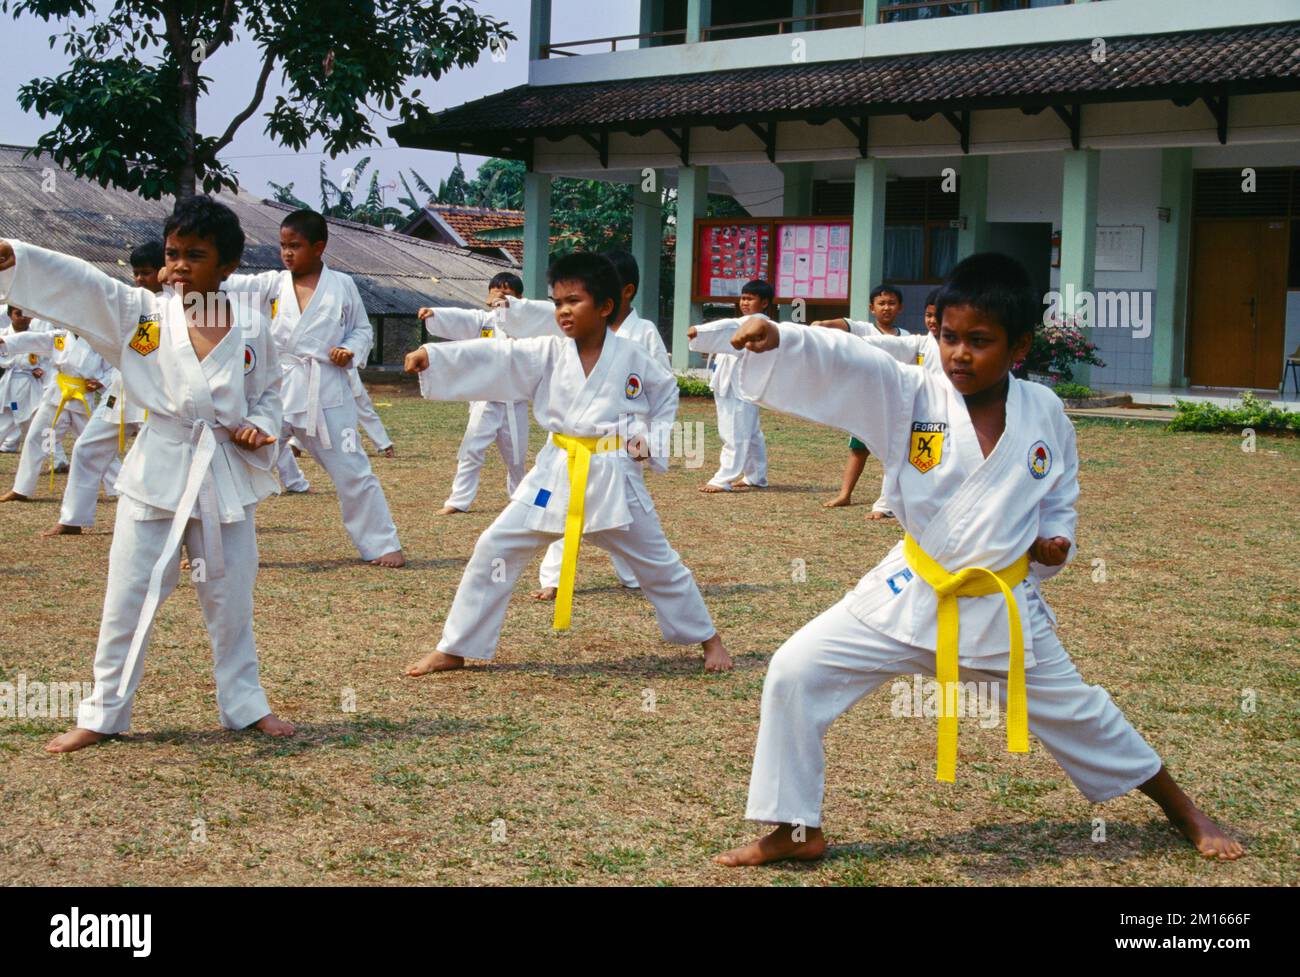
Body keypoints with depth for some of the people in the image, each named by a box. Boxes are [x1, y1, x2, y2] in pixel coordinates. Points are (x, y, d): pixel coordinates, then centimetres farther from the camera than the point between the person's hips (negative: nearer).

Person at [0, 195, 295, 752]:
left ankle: (245, 705, 28)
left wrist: (259, 429, -9)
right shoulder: (140, 314, -3)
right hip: (157, 472, -1)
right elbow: (76, 283, -15)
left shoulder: (251, 328, 0)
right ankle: (103, 714, 17)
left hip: (227, 475, 1)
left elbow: (268, 394, 11)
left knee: (230, 599, 12)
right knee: (129, 597, 4)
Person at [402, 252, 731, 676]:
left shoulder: (632, 359, -3)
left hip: (614, 477, -1)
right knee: (495, 548, -5)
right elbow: (494, 358, -14)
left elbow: (667, 393, 13)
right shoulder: (547, 353, -2)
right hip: (556, 475, 2)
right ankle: (454, 650, 4)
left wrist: (654, 442, -1)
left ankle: (708, 638, 31)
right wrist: (433, 357, -26)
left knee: (657, 562, 9)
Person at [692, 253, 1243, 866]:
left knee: (1074, 713, 14)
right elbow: (838, 363, -30)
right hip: (909, 597, 0)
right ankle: (797, 830, 3)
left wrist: (1054, 541, -7)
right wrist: (775, 339, -48)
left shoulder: (1044, 413, -6)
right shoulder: (909, 397, -12)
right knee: (797, 671, -13)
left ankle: (1183, 813, 41)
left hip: (1005, 605, 0)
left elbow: (1059, 498, 12)